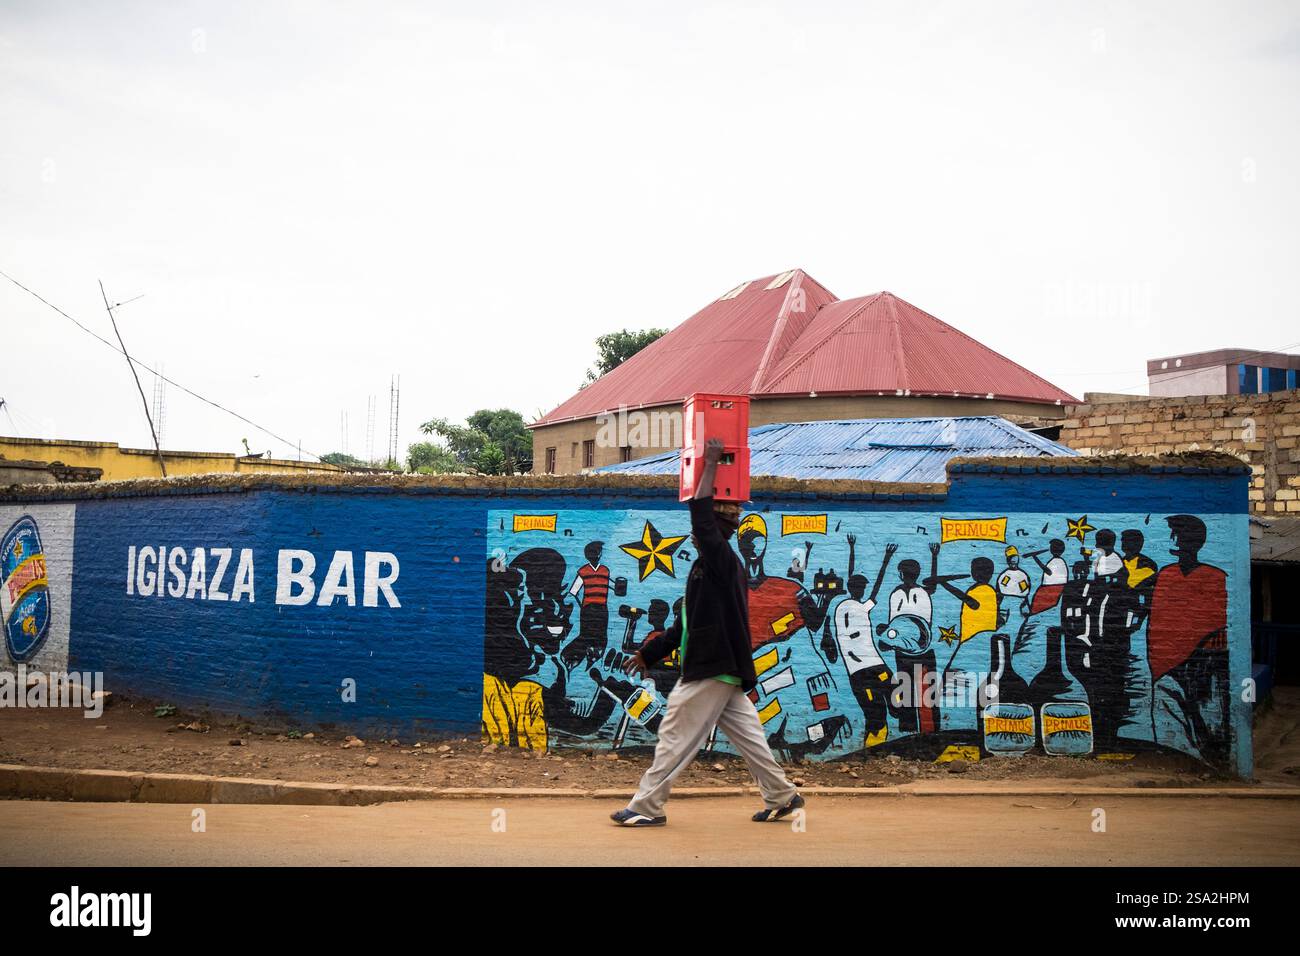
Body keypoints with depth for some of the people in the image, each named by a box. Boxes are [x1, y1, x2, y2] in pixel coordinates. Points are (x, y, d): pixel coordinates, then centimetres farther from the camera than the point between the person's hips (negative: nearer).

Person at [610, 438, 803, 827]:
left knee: (675, 737, -4)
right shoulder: (711, 568, 17)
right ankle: (781, 796, 17)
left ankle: (647, 806, 1)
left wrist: (710, 464, -19)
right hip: (723, 670, 10)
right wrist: (648, 654, 24)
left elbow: (702, 514, -26)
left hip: (711, 671, -10)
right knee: (747, 736, 13)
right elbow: (684, 625, 22)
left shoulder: (721, 560, -13)